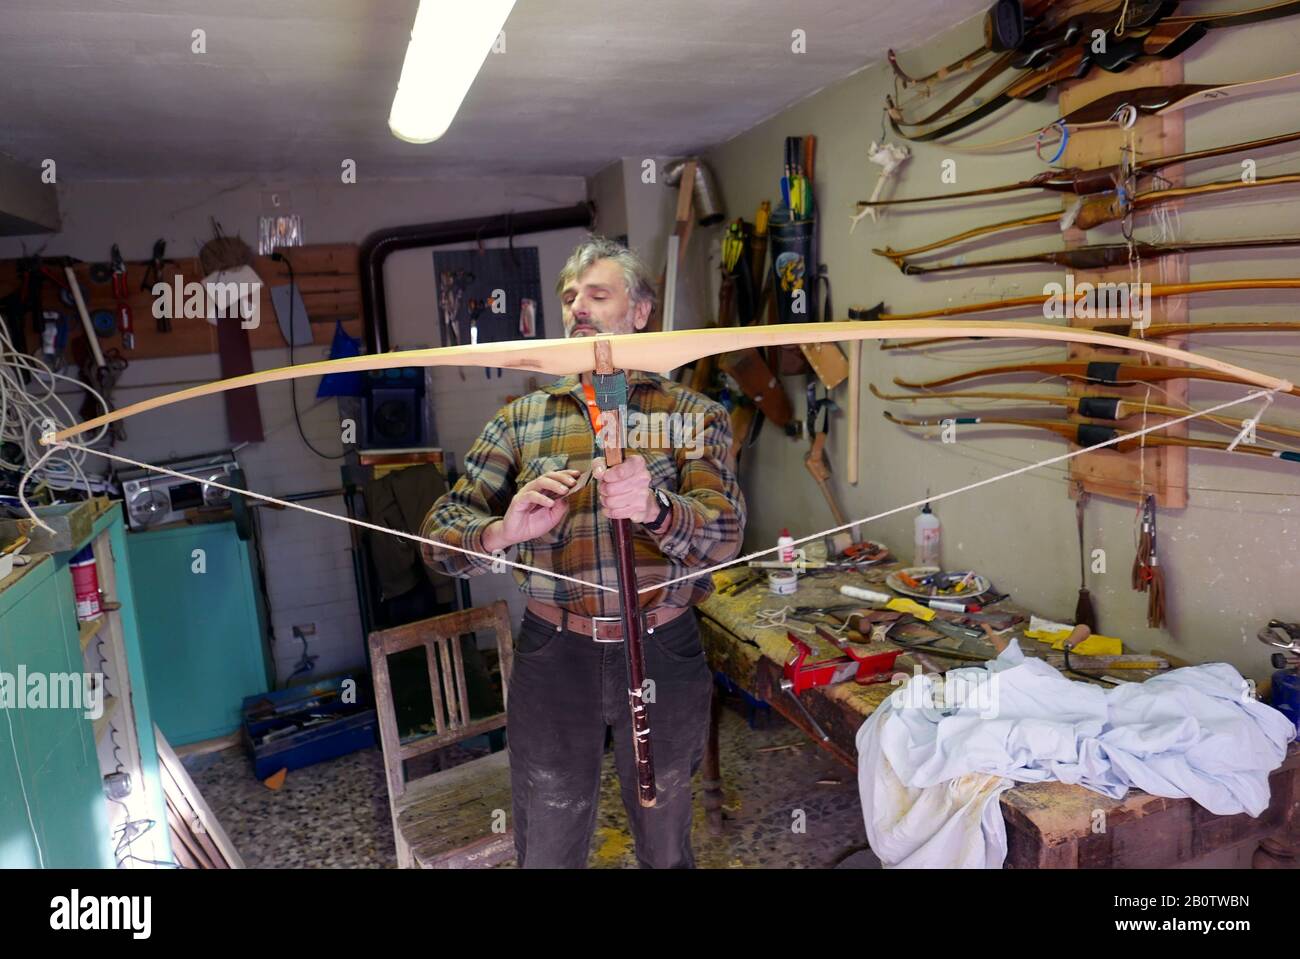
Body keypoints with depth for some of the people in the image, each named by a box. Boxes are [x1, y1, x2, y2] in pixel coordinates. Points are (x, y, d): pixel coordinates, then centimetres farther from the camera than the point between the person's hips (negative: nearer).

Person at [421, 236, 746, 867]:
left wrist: (655, 508, -34)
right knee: (547, 848, 17)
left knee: (666, 845, 21)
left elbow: (724, 534, -13)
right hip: (553, 656, 1)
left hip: (664, 654, 0)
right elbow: (439, 534, -3)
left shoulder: (694, 415, 1)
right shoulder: (520, 419, 4)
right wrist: (502, 531, -25)